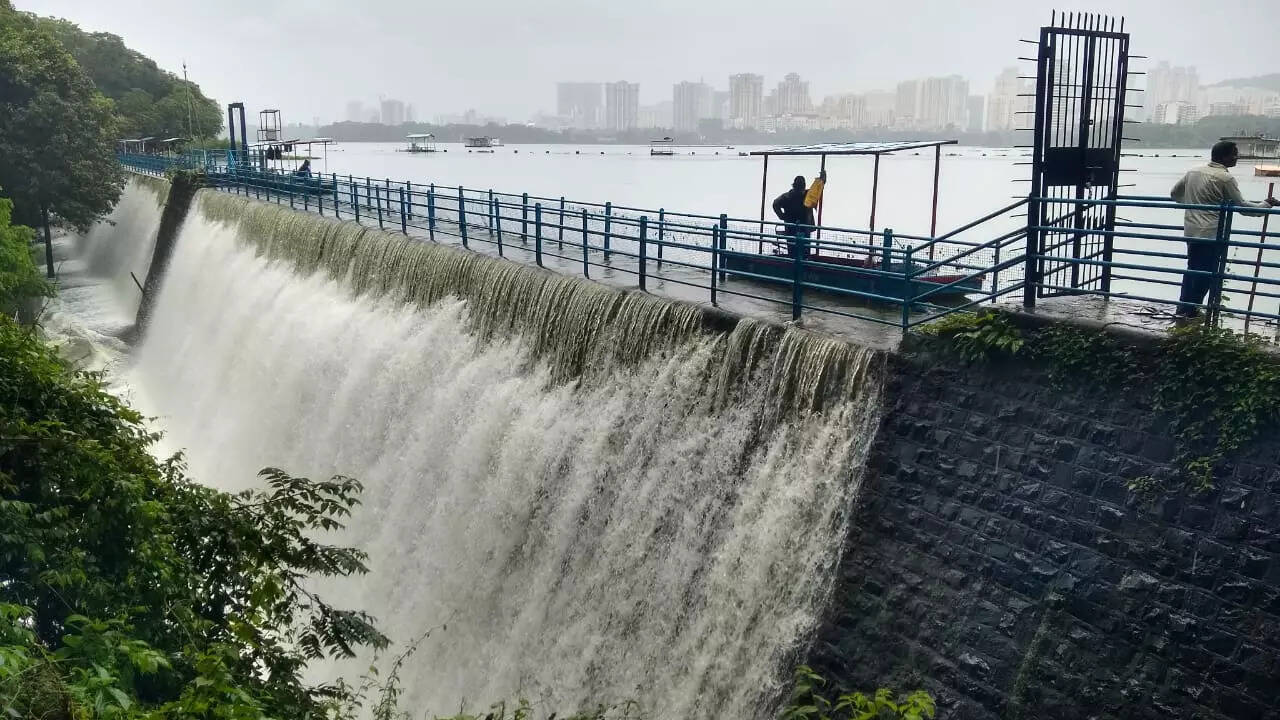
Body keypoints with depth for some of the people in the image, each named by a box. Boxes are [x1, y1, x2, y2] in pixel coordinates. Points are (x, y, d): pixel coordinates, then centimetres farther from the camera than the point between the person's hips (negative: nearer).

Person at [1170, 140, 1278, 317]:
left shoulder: (1193, 172, 6)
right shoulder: (1225, 178, -13)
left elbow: (1174, 193, 19)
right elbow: (1243, 207, -8)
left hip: (1191, 231, 7)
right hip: (1211, 234, -7)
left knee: (1192, 269, 17)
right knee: (1206, 274, 4)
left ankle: (1183, 307, 23)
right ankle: (1191, 311, 9)